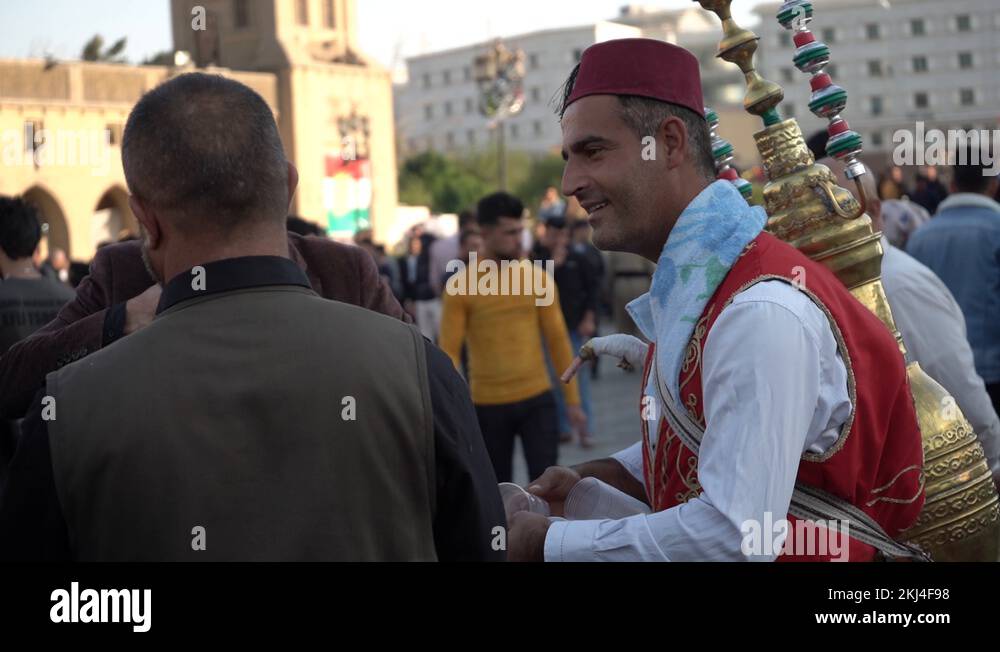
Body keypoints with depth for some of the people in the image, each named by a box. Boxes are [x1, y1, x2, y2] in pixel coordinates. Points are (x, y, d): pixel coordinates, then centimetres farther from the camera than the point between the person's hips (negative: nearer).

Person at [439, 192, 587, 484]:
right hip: (488, 405, -1)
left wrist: (572, 400, 4)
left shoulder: (539, 278, 0)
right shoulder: (460, 285, -6)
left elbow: (558, 341, 4)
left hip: (537, 399, 1)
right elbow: (450, 351, -7)